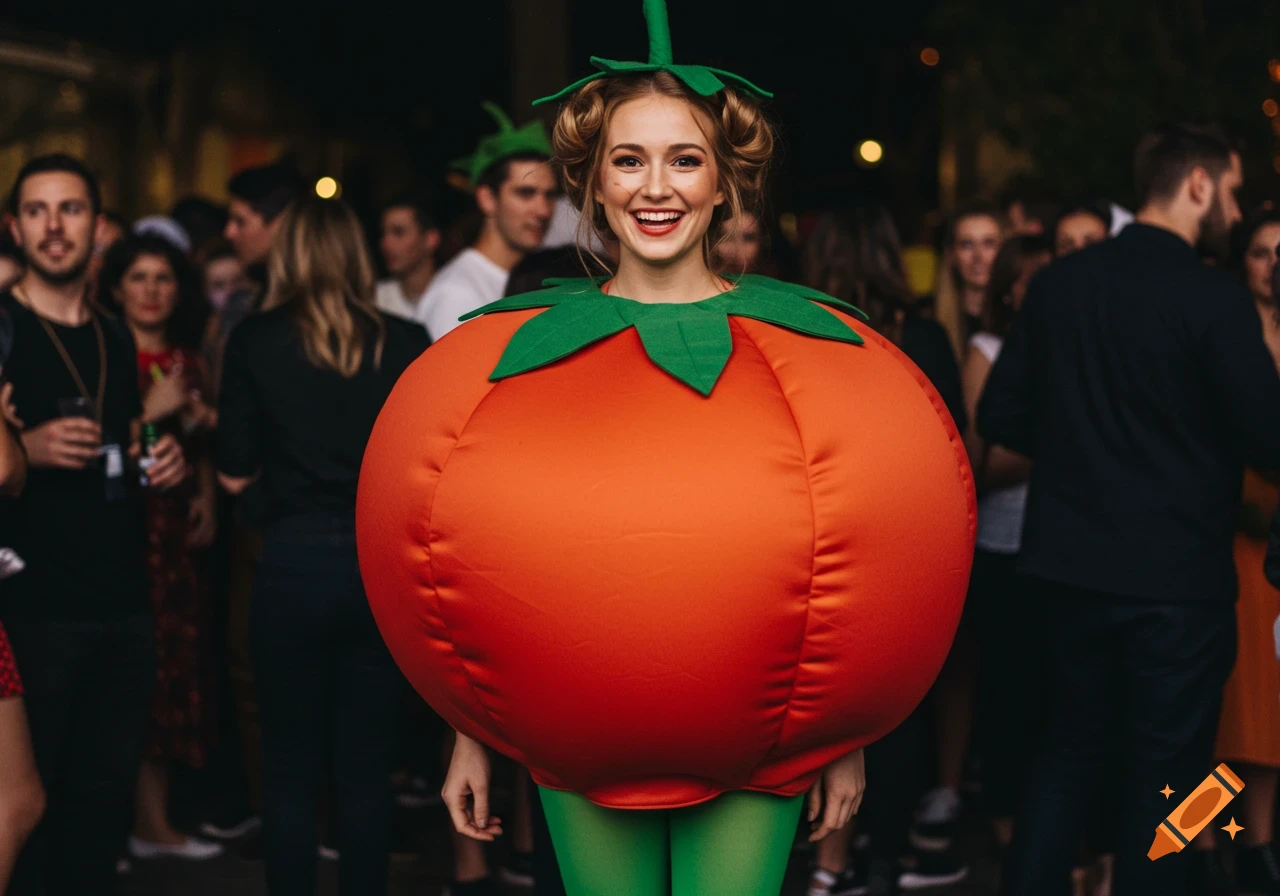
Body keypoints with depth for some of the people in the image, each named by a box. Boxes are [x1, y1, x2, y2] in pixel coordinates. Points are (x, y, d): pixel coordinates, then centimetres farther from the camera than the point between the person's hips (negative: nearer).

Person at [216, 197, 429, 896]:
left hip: (295, 562, -1)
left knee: (290, 767, 9)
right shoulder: (405, 342, 0)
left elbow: (235, 472, 0)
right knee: (367, 768, 10)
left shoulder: (256, 340, -3)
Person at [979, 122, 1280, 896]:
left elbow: (1002, 417, 5)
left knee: (1073, 746, 20)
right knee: (1167, 768, 8)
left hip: (1072, 563, 5)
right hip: (1177, 573, -5)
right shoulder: (1215, 299, -16)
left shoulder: (1059, 284, 1)